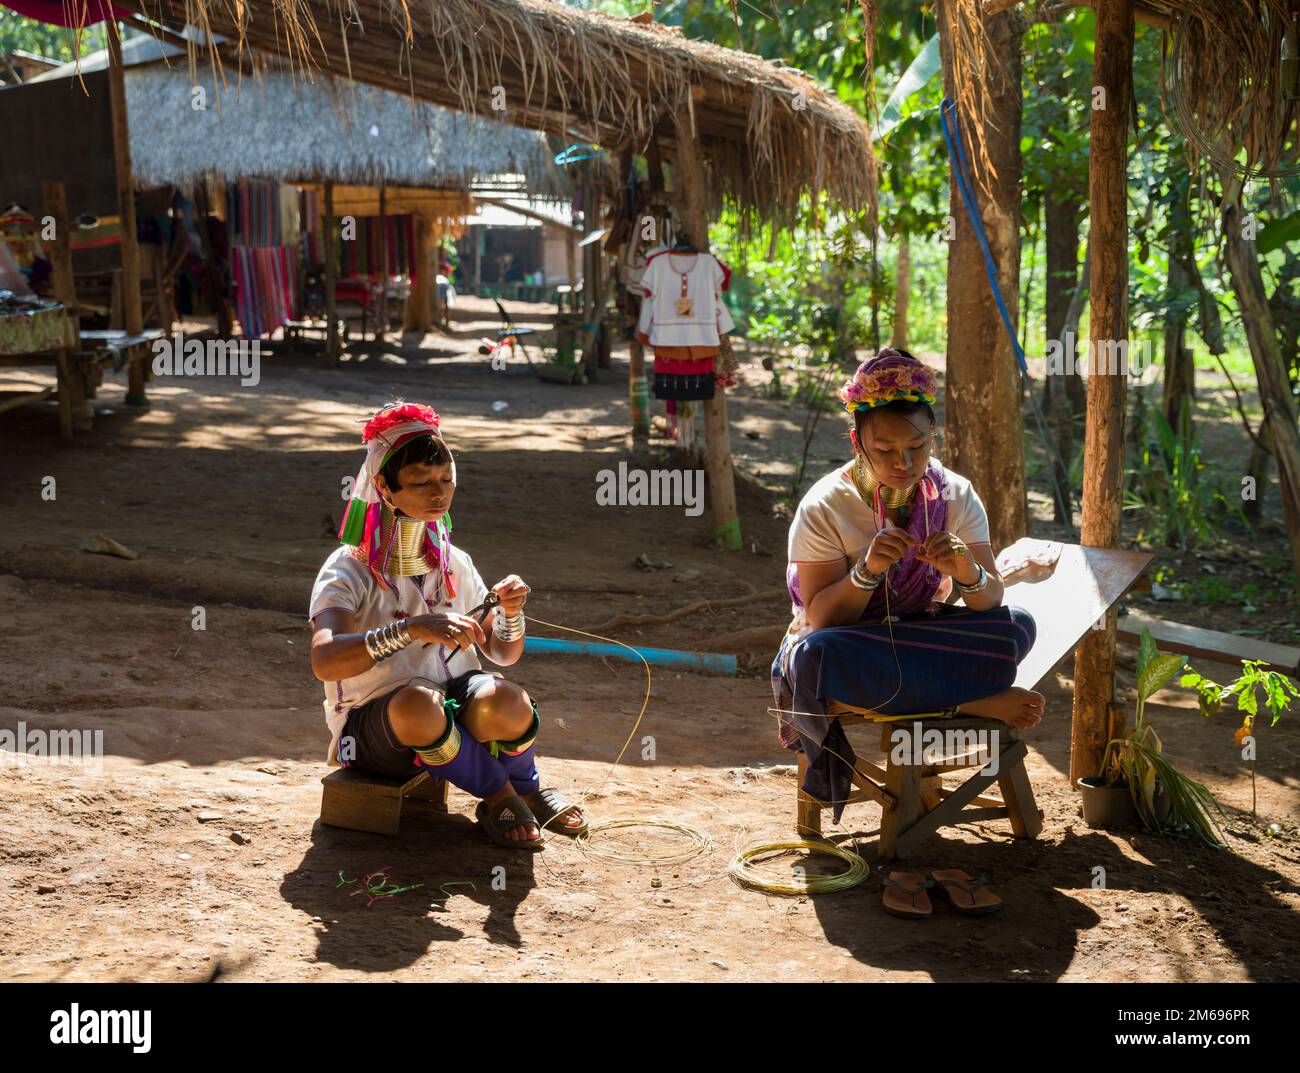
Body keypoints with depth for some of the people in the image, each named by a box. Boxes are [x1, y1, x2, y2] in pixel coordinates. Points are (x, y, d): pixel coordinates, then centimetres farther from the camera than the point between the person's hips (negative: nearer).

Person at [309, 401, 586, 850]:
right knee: (418, 700, -39)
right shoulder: (348, 570, -12)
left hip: (452, 713, 4)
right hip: (372, 727, -3)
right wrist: (413, 629, -44)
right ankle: (497, 796, -13)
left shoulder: (454, 563, 6)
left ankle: (525, 786, 1)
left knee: (505, 702, -32)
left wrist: (511, 611, -14)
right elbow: (324, 661, -31)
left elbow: (502, 653, 9)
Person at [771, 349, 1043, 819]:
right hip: (853, 649, -2)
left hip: (924, 637, 2)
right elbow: (820, 620, -17)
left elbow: (991, 600, -10)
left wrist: (968, 573, -33)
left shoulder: (956, 495, -5)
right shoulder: (825, 507, -15)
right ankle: (972, 702, -25)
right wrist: (866, 571, -35)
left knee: (1016, 626, -23)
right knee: (815, 655, -39)